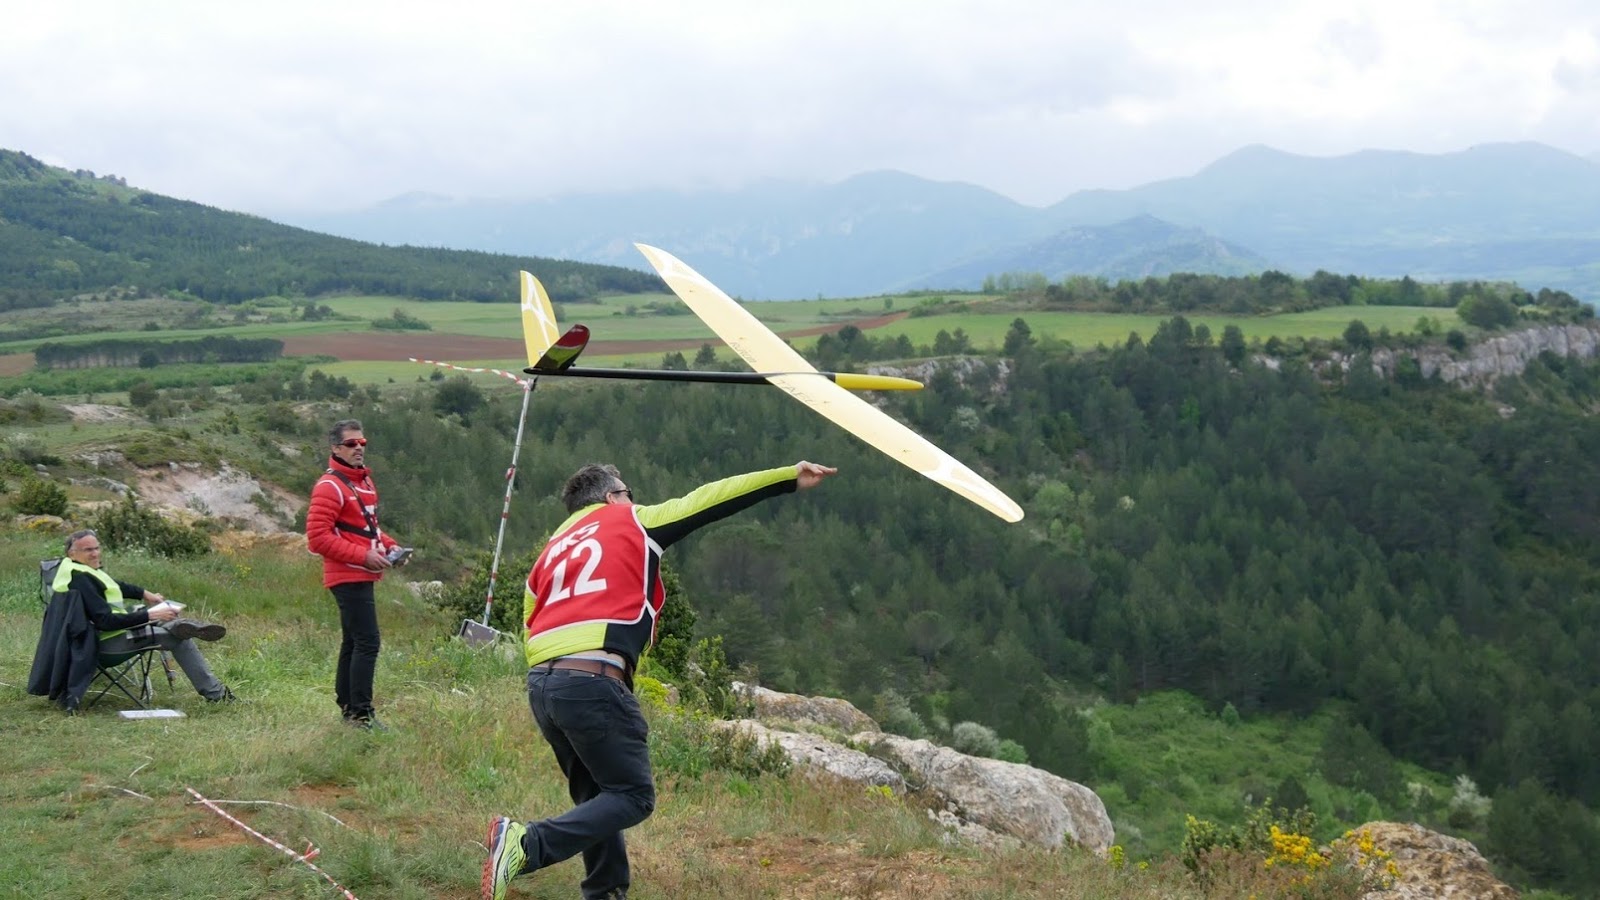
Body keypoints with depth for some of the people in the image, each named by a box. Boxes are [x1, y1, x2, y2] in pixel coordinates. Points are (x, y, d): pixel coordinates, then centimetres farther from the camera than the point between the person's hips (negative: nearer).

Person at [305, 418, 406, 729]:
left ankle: (347, 707, 23)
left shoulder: (365, 481, 16)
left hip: (362, 576, 10)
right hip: (349, 577, -10)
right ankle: (360, 714, -13)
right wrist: (363, 555, -21)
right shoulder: (330, 486, -13)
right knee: (367, 642, -14)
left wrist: (388, 544, 7)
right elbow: (317, 538, -19)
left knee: (353, 642, 15)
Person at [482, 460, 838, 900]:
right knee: (633, 797, -1)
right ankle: (527, 844, -18)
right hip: (591, 681, -7)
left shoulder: (553, 549, 25)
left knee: (598, 795, 20)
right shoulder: (631, 521, 11)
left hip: (539, 683, 7)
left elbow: (531, 622, 20)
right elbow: (709, 501, 11)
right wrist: (791, 478, 14)